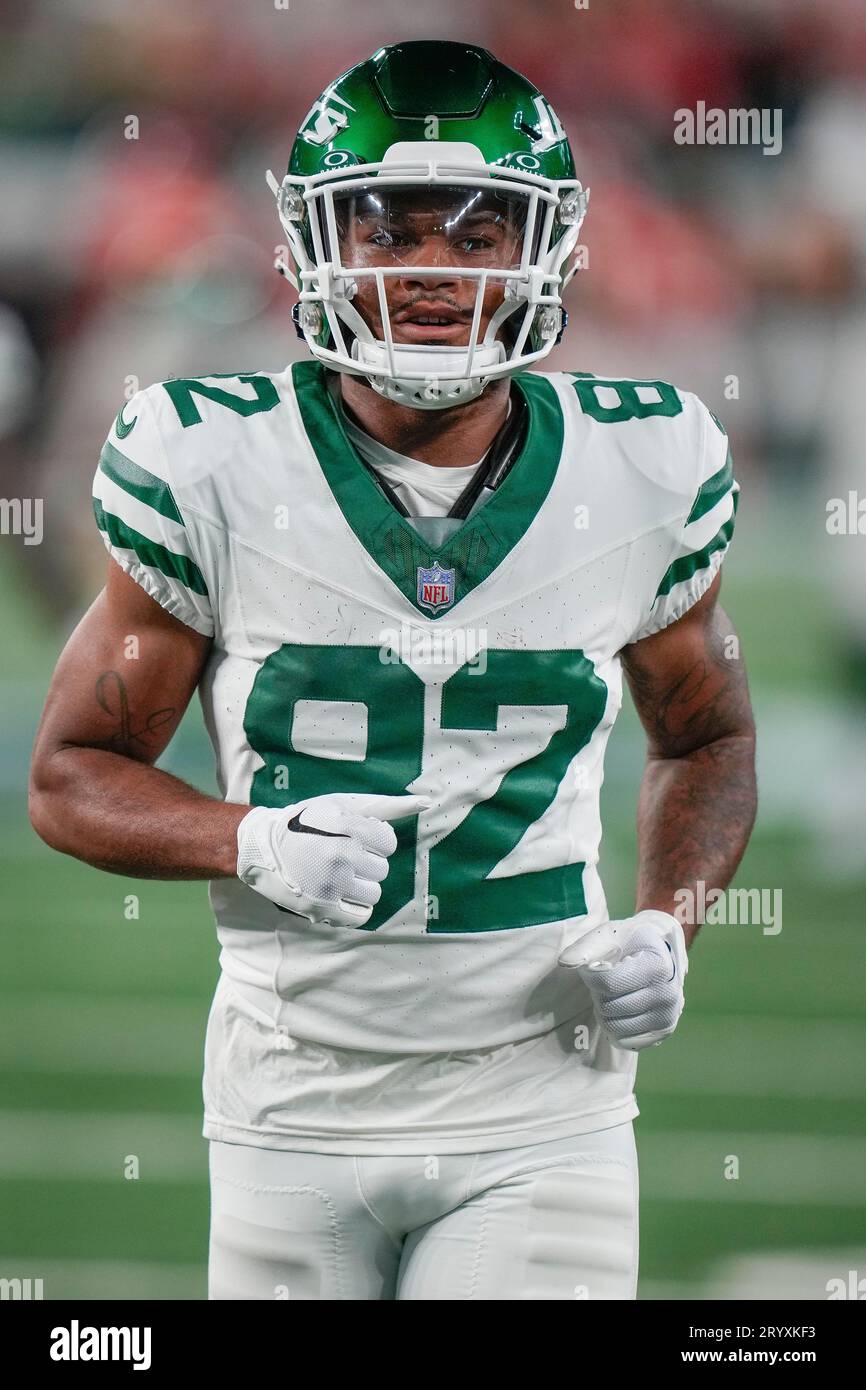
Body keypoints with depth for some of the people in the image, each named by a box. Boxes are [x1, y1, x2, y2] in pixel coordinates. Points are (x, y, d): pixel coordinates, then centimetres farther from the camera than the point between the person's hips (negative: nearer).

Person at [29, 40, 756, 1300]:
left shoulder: (638, 474, 0)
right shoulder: (218, 473, -6)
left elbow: (705, 739, 17)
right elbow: (76, 773, 1)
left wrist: (666, 926, -2)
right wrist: (255, 843, -18)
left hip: (541, 1123, 0)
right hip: (298, 1117, 0)